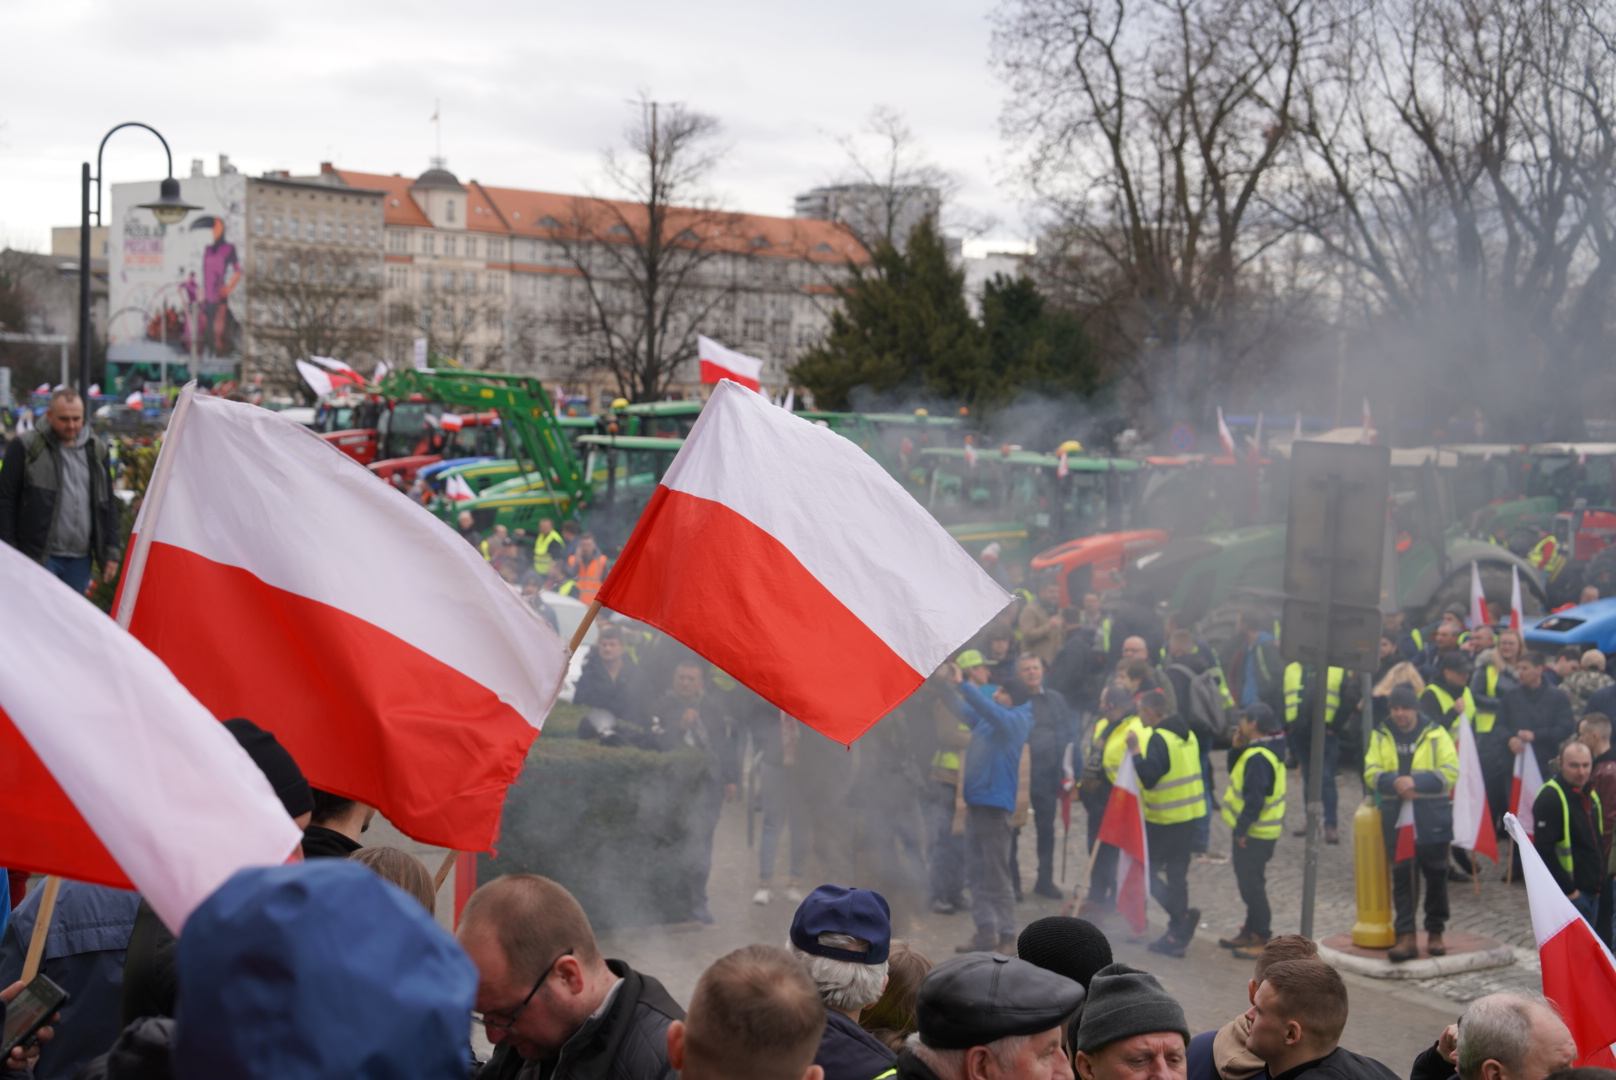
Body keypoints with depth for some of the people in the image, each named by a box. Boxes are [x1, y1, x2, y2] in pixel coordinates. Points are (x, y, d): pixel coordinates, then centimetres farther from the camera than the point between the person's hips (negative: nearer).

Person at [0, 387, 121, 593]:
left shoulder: (96, 450, 11)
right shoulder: (25, 448, -3)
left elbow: (108, 503, 15)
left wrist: (111, 552, 9)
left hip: (80, 560, 5)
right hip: (39, 557, -5)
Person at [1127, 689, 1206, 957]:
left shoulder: (1159, 739, -18)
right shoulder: (1186, 734, 11)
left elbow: (1148, 778, -24)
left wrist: (1135, 750, -20)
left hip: (1164, 819, -8)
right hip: (1189, 814, 8)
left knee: (1147, 867, 3)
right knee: (1177, 875, 14)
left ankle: (1182, 915, -10)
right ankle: (1178, 935, 17)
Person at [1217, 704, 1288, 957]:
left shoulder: (1258, 757, -23)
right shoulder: (1256, 751, 10)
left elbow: (1254, 798, -26)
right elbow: (1236, 774, 18)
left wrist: (1242, 829, -21)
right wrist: (1237, 748, 5)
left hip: (1254, 834, -11)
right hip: (1255, 831, 11)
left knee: (1252, 885, -4)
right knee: (1249, 883, 19)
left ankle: (1261, 939, 1)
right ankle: (1250, 932, 29)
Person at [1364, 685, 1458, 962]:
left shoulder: (1436, 734, -2)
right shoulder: (1381, 736, 6)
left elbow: (1450, 772, -10)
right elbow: (1371, 773, -1)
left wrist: (1415, 781, -20)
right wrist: (1395, 782, -21)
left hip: (1432, 818, -2)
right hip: (1396, 819, 2)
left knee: (1435, 876, 7)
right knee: (1401, 877, 0)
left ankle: (1435, 932, 21)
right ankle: (1406, 936, 1)